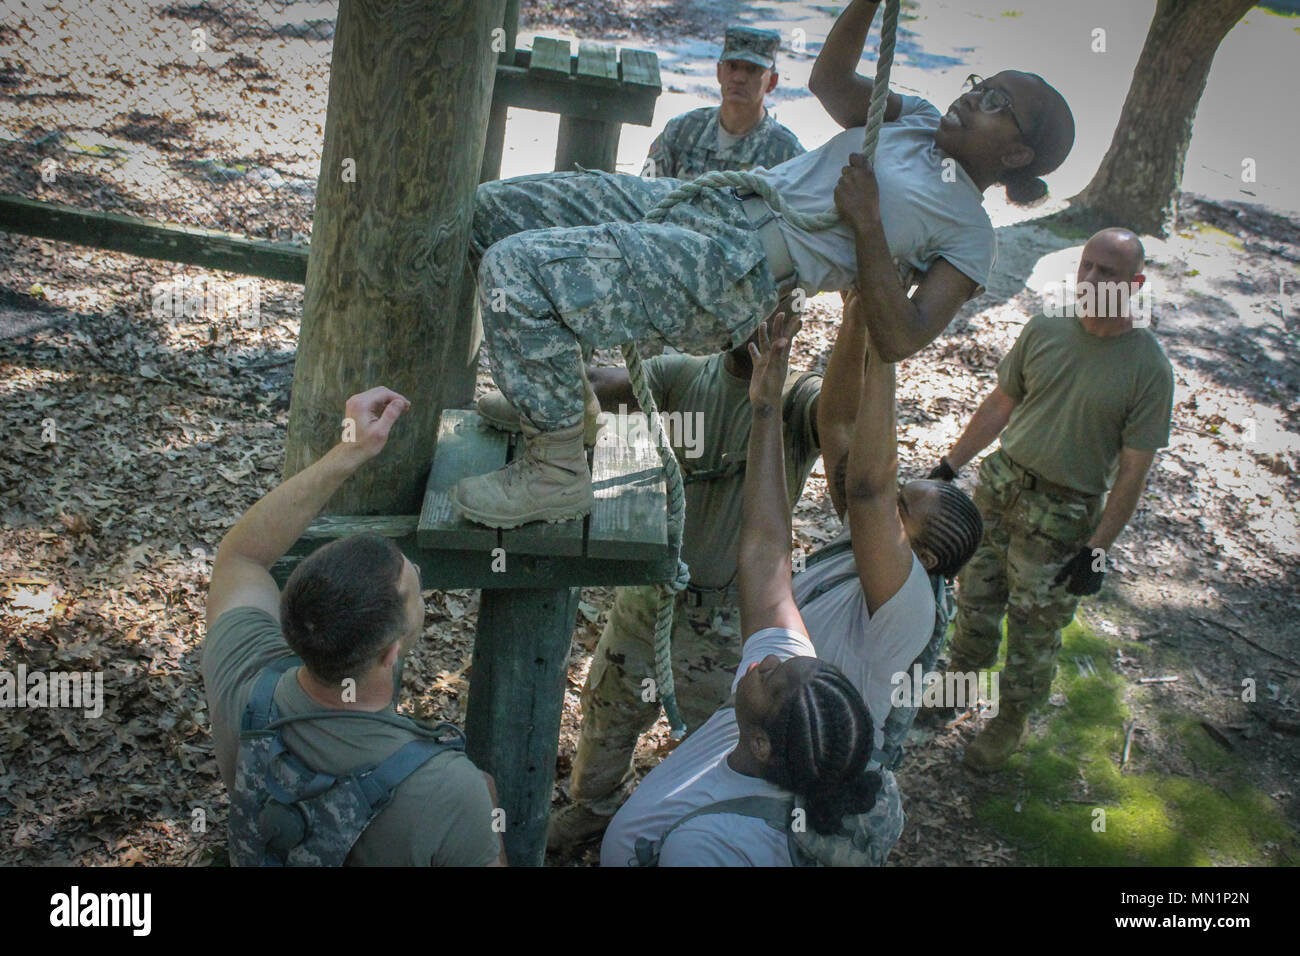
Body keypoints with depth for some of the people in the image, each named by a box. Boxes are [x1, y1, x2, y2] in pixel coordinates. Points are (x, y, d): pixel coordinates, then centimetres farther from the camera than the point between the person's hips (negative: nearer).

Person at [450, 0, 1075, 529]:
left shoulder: (969, 234, 1)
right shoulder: (920, 121, 21)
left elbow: (899, 340, -10)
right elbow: (830, 78, 22)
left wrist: (867, 220, -13)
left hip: (737, 272, -9)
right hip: (696, 199, 9)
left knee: (517, 267, -26)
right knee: (491, 210, 4)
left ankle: (556, 473, -11)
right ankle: (551, 397, 20)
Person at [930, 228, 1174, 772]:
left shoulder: (1149, 369, -15)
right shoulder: (1044, 331, -2)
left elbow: (1133, 470, -13)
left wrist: (1098, 548, -15)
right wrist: (950, 466, 11)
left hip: (1062, 518, -4)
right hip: (999, 484, 4)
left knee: (1035, 628, 8)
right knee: (976, 598, 18)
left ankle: (1013, 721, 30)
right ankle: (963, 677, 43)